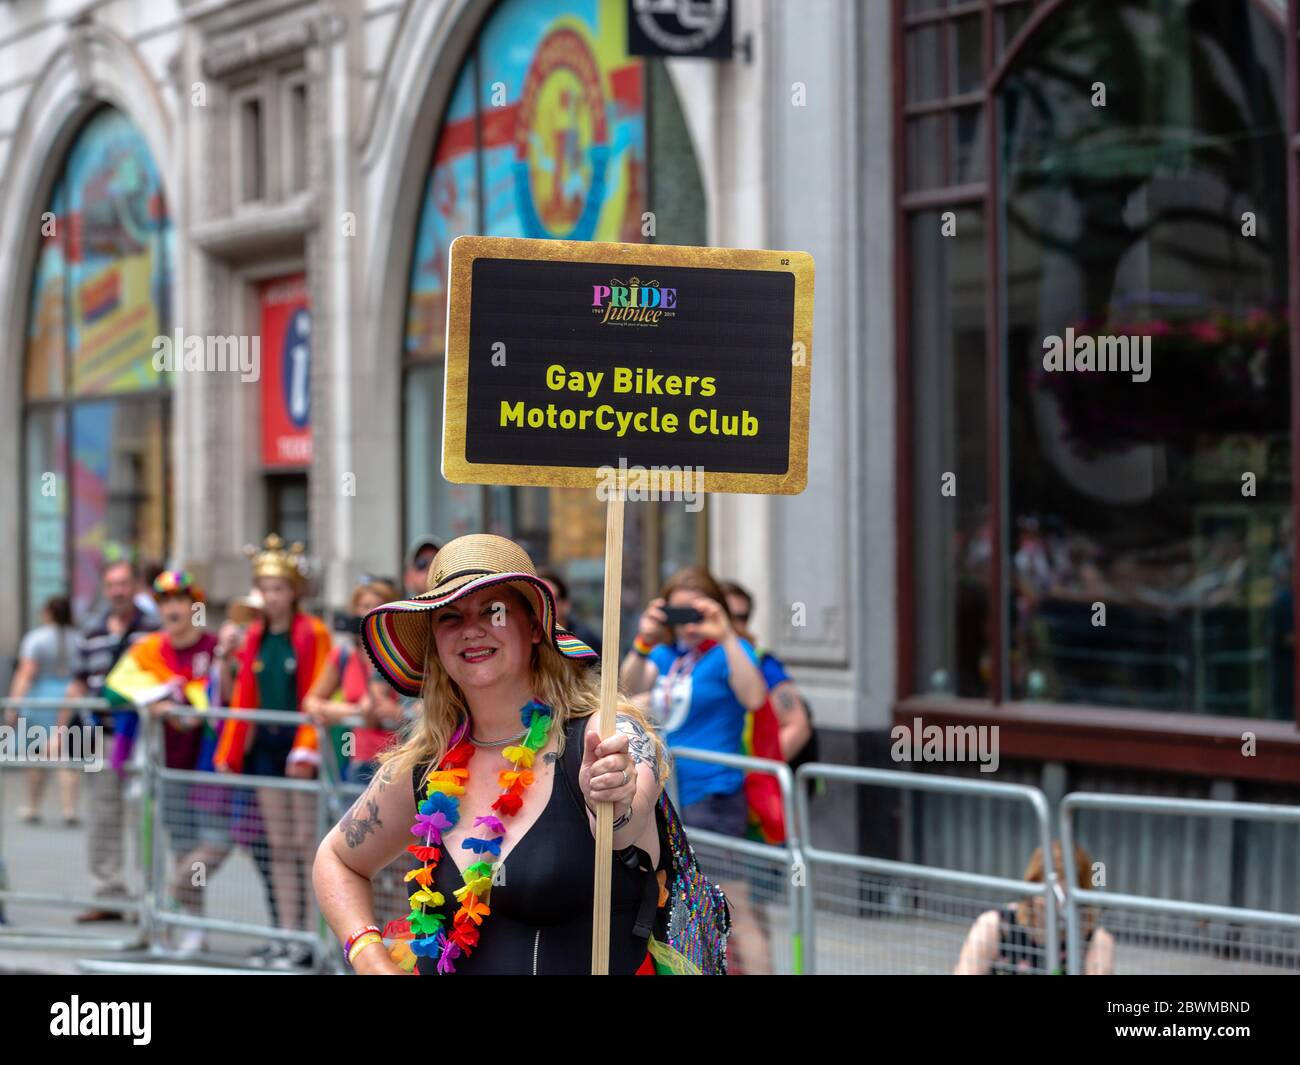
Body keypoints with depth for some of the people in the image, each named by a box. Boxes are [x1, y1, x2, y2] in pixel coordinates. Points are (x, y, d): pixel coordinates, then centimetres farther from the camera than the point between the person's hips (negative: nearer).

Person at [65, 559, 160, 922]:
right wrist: (62, 729, 12)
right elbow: (78, 683, 18)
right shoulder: (91, 633, 14)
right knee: (101, 818, 6)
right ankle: (107, 895, 13)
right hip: (101, 738, 5)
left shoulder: (153, 629, 1)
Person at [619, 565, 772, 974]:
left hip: (712, 798, -8)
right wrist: (644, 641, -14)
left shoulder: (728, 652, -6)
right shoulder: (667, 653, 13)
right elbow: (629, 689, 0)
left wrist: (726, 636, -29)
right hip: (667, 797, 8)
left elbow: (753, 698, -24)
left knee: (730, 909, -10)